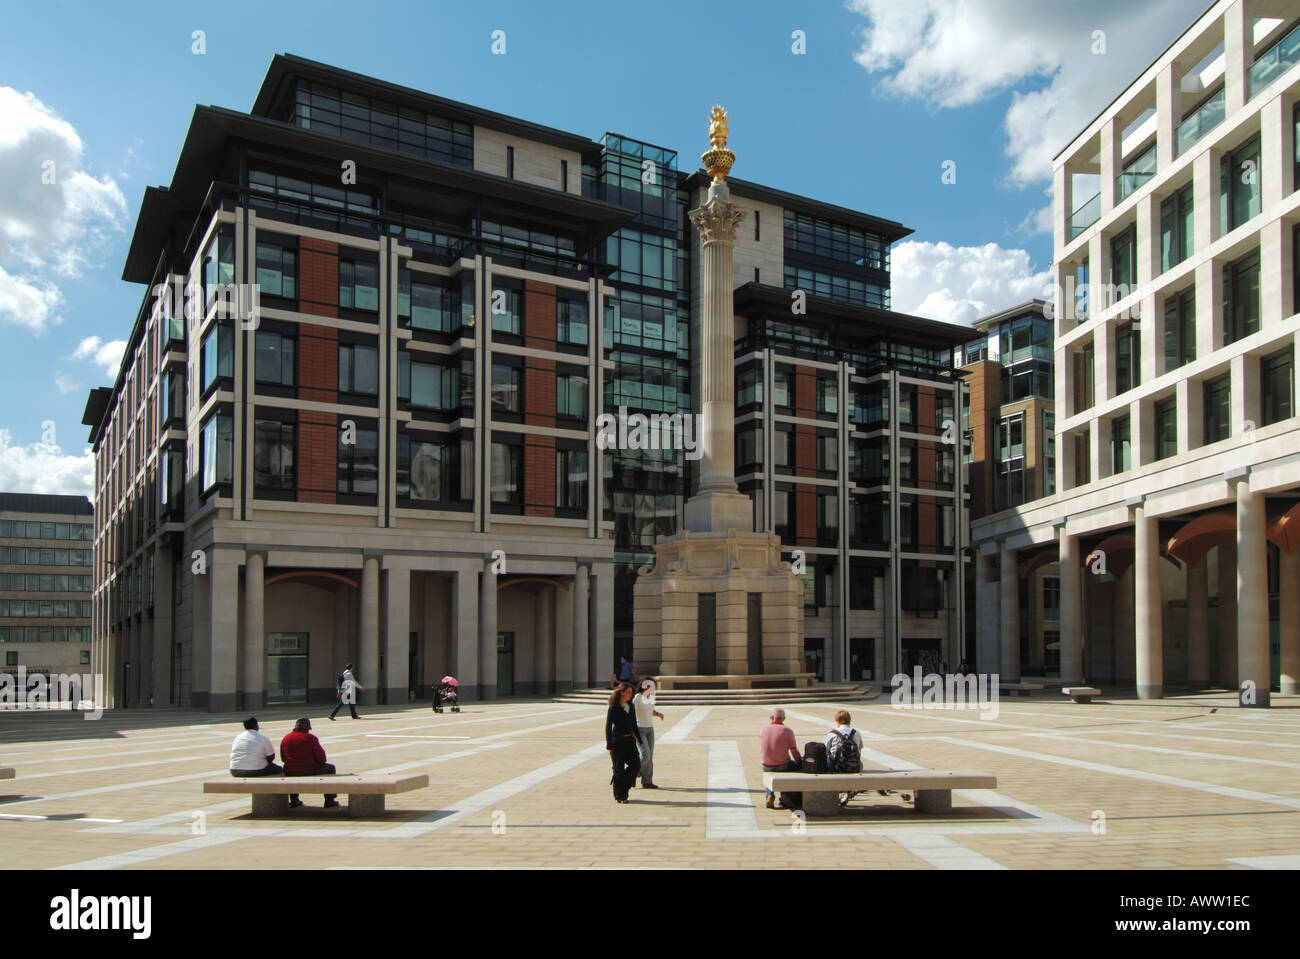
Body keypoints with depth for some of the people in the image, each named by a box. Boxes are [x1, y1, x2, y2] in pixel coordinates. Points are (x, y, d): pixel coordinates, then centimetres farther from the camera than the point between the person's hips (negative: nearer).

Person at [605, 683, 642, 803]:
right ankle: (619, 796, 10)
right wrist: (609, 746, -12)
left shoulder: (630, 706, 11)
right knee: (619, 768, -1)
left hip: (630, 740, 6)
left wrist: (639, 740, 15)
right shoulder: (614, 708, -8)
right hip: (618, 741, -6)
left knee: (636, 765, -3)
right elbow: (608, 727, -8)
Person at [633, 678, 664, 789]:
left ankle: (647, 782, 6)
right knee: (646, 755, -16)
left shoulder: (651, 698, 8)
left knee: (650, 757, 3)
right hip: (640, 729, -7)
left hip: (650, 729, 7)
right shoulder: (637, 698, -14)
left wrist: (658, 714, 2)